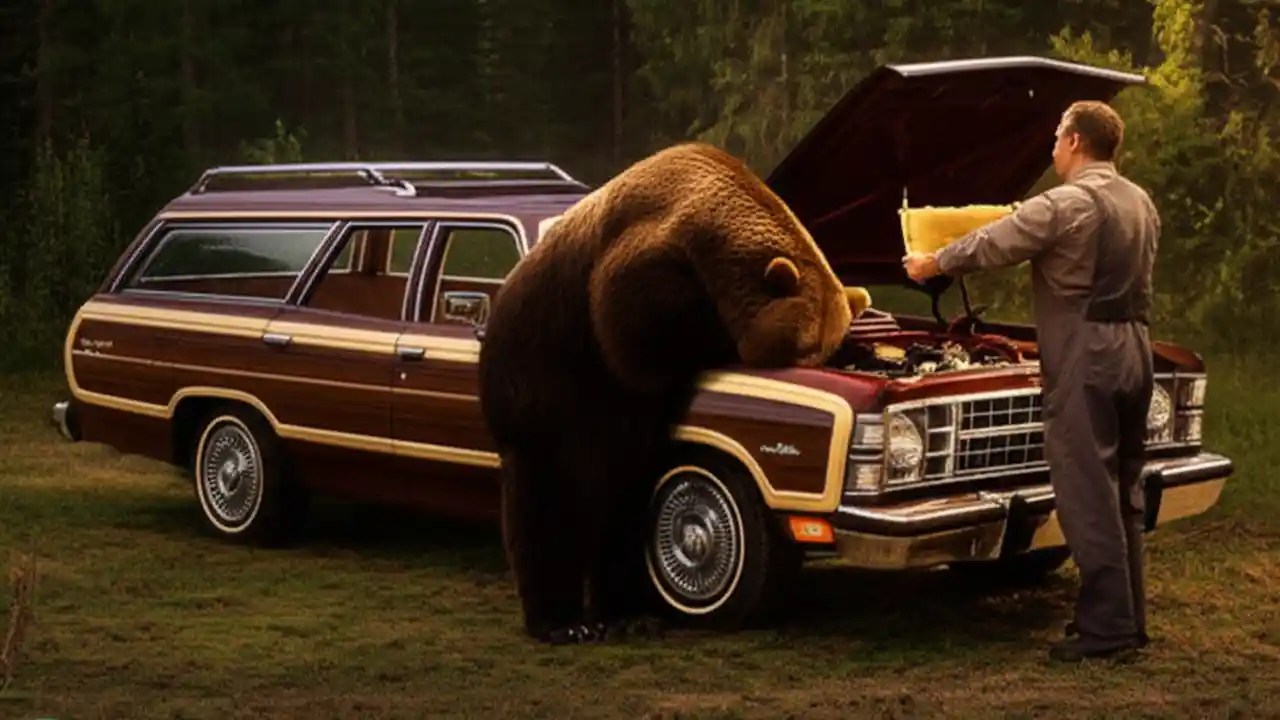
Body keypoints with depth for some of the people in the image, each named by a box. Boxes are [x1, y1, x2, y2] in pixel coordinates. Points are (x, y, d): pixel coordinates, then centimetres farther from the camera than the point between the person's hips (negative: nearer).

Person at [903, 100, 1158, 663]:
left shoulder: (1063, 205, -14)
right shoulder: (1141, 204, 11)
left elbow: (989, 246, -6)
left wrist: (929, 264, 11)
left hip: (1085, 358, -8)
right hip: (1134, 349, 8)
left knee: (1088, 495, -4)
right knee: (1124, 492, 14)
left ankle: (1106, 627, -2)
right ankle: (1129, 618, 20)